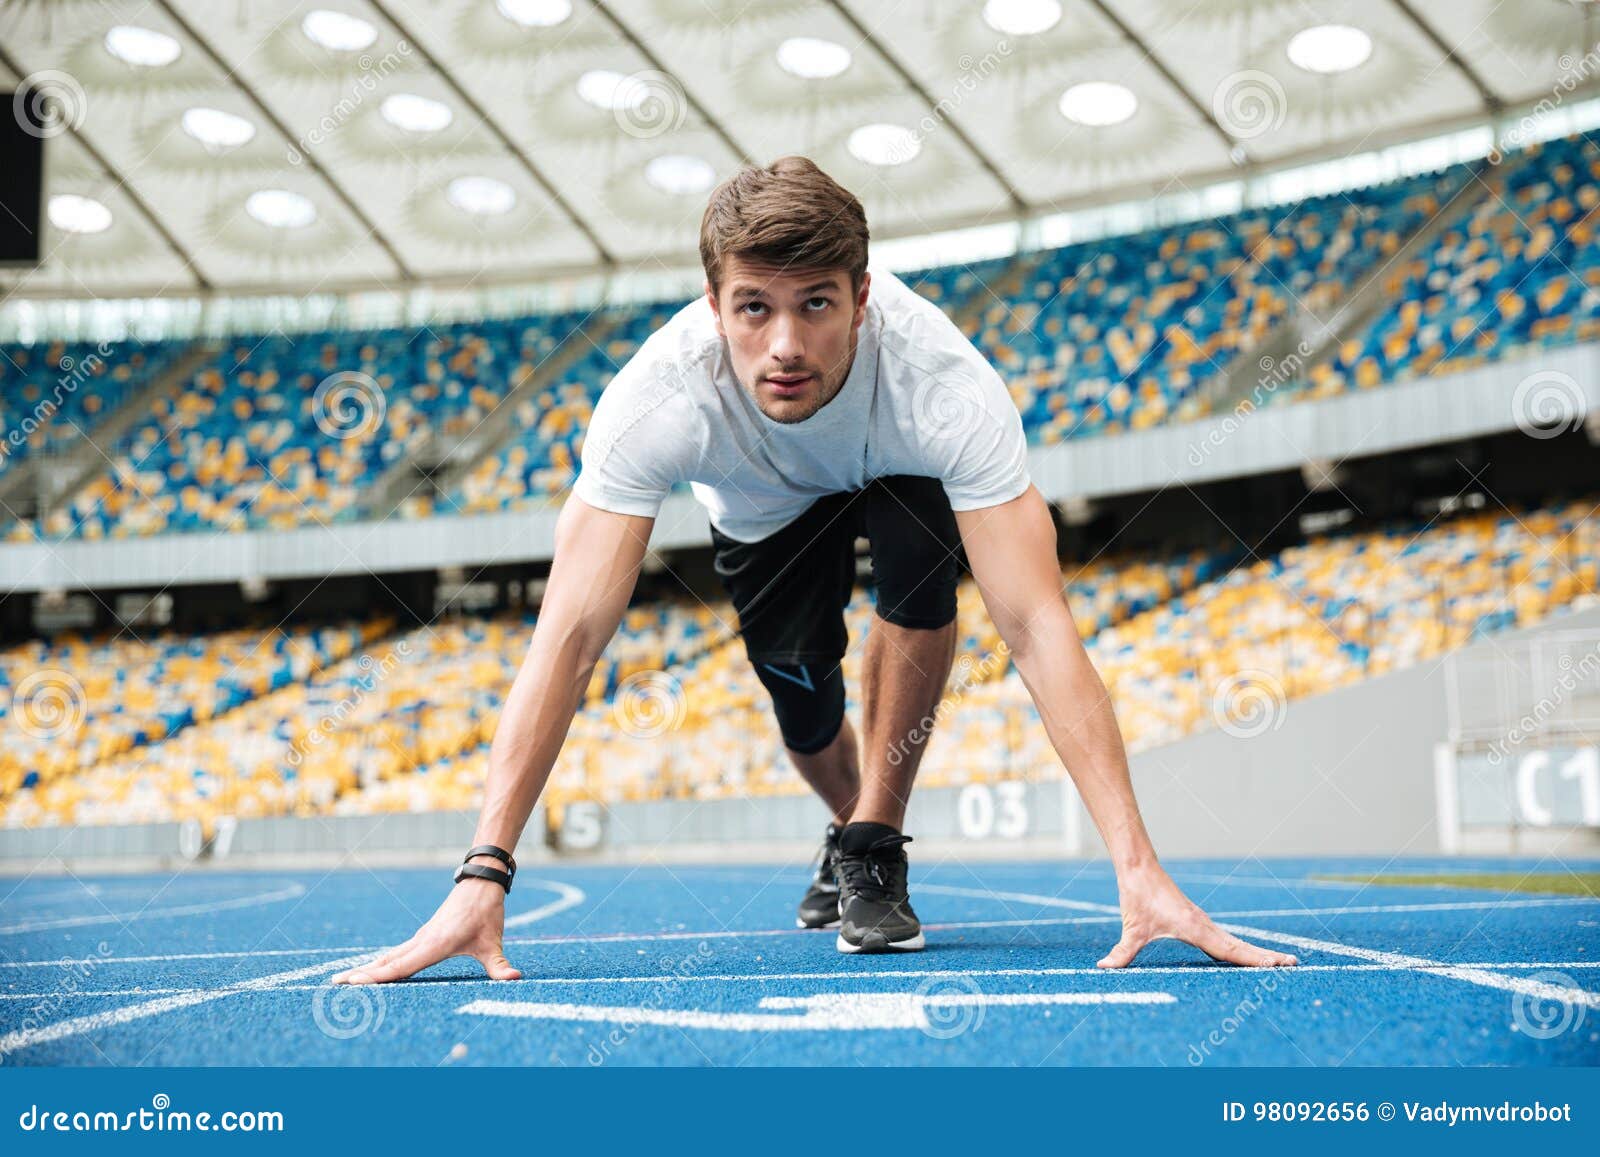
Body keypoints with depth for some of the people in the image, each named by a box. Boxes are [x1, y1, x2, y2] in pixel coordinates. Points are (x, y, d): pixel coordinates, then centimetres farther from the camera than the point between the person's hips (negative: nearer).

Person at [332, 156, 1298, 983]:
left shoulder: (942, 385, -43)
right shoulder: (658, 398, -41)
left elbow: (1037, 626, -47)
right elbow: (570, 639, -42)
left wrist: (1139, 871, -55)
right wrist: (484, 877, -49)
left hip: (902, 477, -1)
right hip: (762, 508, 2)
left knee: (918, 547, -33)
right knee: (804, 708, -8)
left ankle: (875, 847, -12)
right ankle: (854, 833, 32)